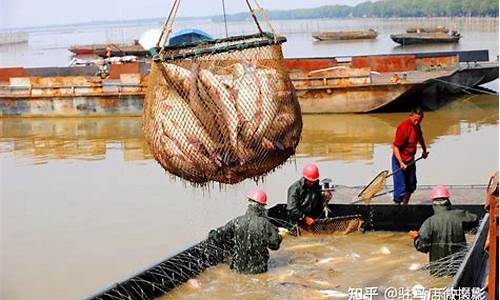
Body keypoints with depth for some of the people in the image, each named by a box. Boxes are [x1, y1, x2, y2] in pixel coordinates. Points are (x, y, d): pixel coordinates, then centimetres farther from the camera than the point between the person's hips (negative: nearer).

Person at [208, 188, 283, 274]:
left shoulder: (236, 222, -14)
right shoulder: (265, 224, -17)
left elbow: (214, 237, -13)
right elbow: (274, 245, -8)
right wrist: (280, 236, 13)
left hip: (239, 268, 0)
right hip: (259, 268, 0)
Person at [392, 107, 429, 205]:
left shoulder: (416, 126, 1)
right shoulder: (404, 127, -25)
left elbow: (420, 137, 25)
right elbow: (395, 146, -26)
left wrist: (424, 150, 34)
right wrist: (401, 163, -33)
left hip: (410, 160, 9)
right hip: (400, 161, -9)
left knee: (411, 186, 18)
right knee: (400, 189, -8)